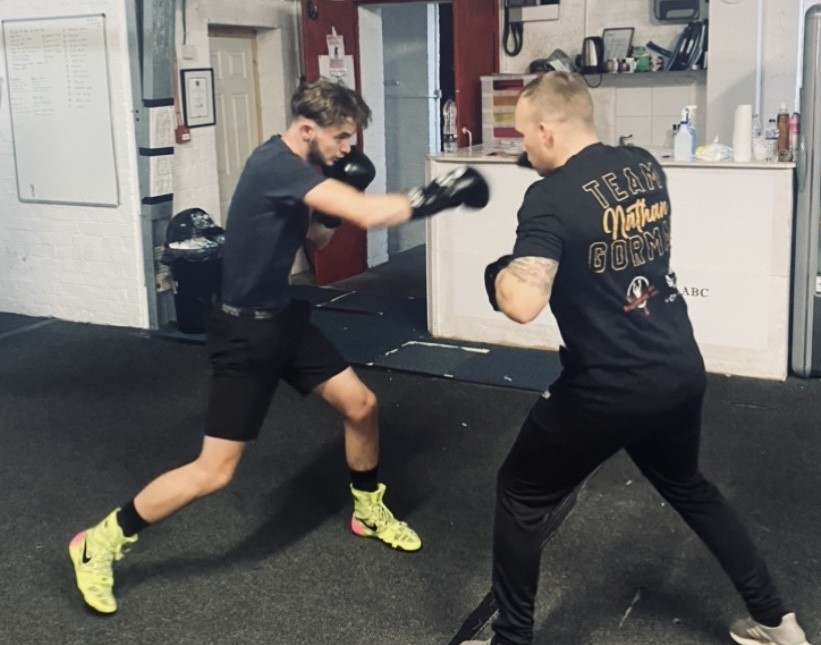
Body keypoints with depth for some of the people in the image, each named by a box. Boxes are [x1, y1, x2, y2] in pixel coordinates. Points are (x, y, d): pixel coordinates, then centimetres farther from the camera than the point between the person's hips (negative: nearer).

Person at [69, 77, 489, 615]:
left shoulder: (298, 167, 4)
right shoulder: (277, 166, -26)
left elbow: (318, 237, 15)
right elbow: (369, 214, -35)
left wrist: (340, 190, -1)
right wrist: (435, 196, -26)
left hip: (284, 317, 9)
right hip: (245, 330, -9)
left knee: (361, 405, 11)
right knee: (215, 472, -6)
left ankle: (369, 511, 34)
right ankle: (101, 542, 10)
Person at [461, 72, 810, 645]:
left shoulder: (552, 197, -18)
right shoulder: (646, 165, 4)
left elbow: (523, 304, -29)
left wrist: (498, 275, -7)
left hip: (610, 387, -7)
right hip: (682, 368, 8)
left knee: (522, 494, 12)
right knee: (686, 485, 30)